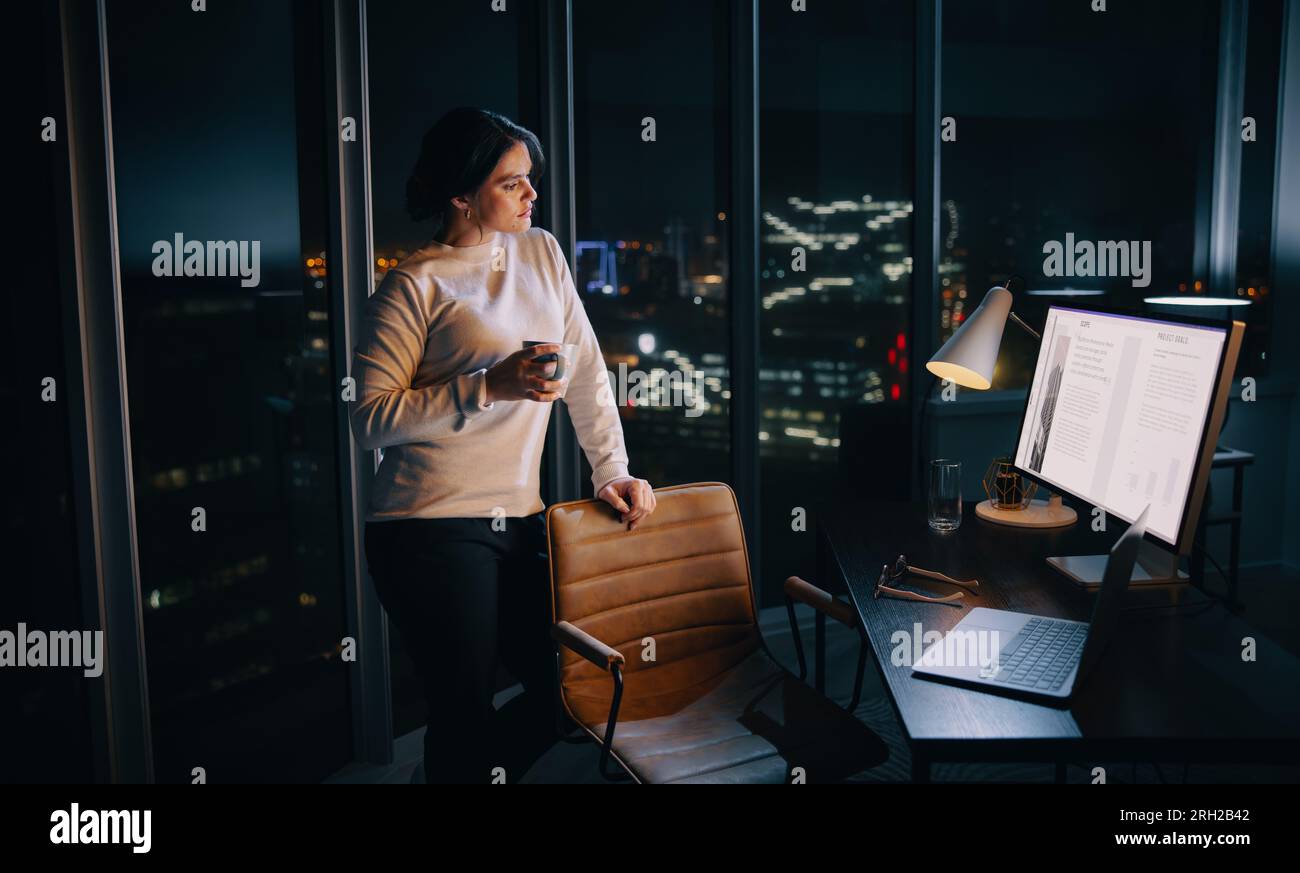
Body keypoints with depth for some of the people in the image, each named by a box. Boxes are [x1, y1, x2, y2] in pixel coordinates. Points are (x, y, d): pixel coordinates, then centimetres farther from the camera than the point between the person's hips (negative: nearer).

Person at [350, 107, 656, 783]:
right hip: (435, 531, -6)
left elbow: (587, 372, 12)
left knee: (571, 684, 10)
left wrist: (611, 471, 6)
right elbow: (370, 418, -12)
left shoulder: (541, 252, 11)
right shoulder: (415, 285, -7)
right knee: (465, 716, -2)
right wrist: (489, 386, -19)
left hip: (518, 523, 6)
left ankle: (465, 769, 33)